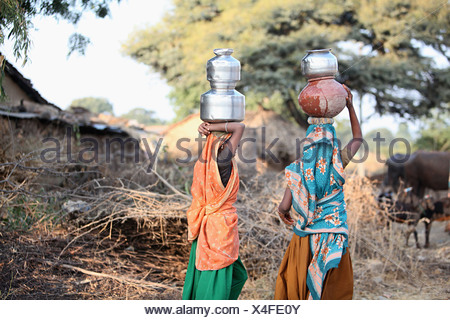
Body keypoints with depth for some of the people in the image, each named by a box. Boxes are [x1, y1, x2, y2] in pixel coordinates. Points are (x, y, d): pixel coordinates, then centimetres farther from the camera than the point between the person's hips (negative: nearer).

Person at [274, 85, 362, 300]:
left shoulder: (299, 168, -13)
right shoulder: (338, 163, -8)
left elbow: (284, 207, -13)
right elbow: (358, 138, 10)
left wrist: (284, 213, 10)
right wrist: (350, 106, 11)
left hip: (308, 235, -1)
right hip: (335, 233, 1)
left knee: (297, 281, 14)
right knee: (336, 287, 15)